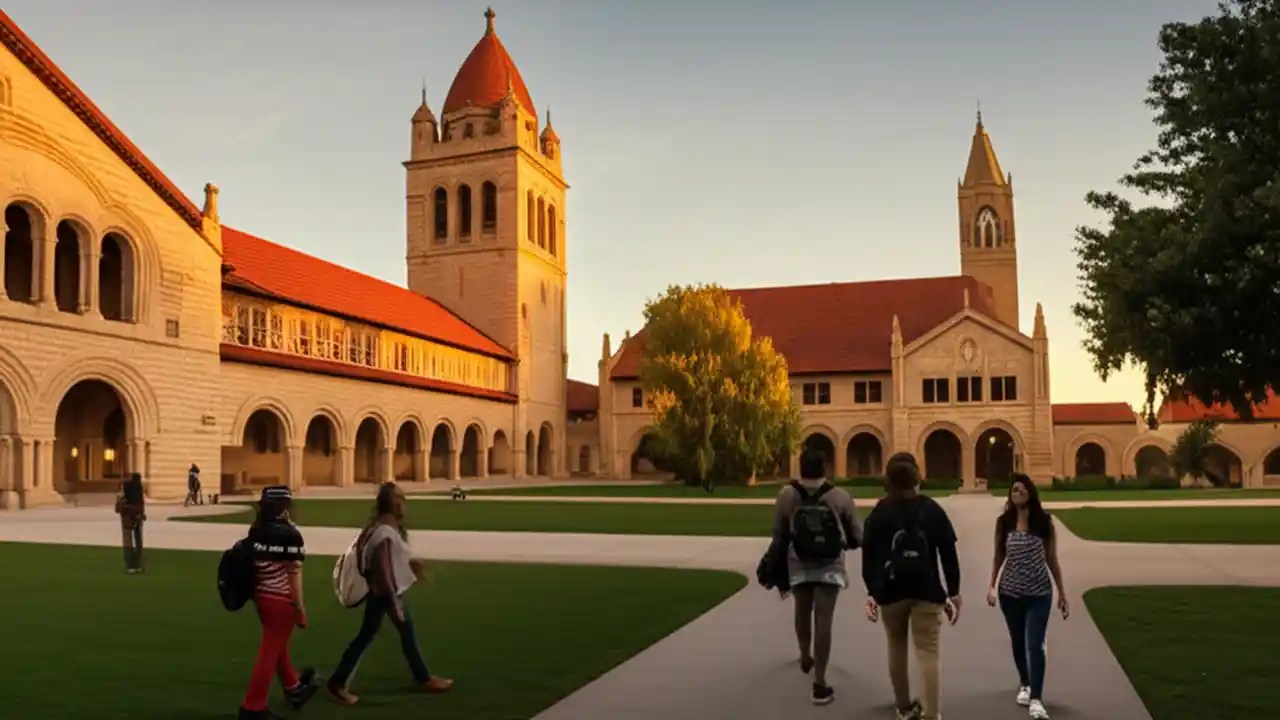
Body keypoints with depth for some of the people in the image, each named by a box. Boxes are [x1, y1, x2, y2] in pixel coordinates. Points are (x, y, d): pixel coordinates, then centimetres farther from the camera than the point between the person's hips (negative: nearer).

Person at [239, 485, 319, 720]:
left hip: (261, 595, 7)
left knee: (278, 645, 23)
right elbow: (293, 574, -18)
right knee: (270, 651, 5)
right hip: (280, 599, -7)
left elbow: (253, 564, 8)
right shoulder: (289, 533, -19)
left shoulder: (256, 530, 1)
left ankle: (294, 688, 42)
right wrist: (300, 608, -12)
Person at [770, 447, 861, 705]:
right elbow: (857, 536, -3)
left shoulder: (786, 496, -8)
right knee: (824, 619, -2)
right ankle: (819, 683, -4)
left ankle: (805, 658, 46)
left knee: (803, 611, 24)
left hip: (799, 565, 2)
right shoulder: (840, 497, -9)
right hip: (829, 566, -2)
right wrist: (843, 543, 20)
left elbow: (779, 537, -2)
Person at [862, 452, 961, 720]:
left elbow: (869, 555, -2)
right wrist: (953, 592, 4)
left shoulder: (879, 514, 1)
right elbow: (948, 554, 0)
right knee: (928, 652, -3)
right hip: (926, 591, -1)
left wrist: (871, 593, 0)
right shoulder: (932, 510, 0)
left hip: (890, 591, 1)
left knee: (897, 648, 17)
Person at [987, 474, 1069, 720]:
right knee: (1018, 643, 16)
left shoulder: (1044, 522, -6)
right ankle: (1025, 684, 37)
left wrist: (1062, 593, 1)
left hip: (1039, 594, -2)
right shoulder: (1004, 522, -2)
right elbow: (999, 557, 5)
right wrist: (992, 586, -4)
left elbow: (1052, 560, 0)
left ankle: (1036, 699, -9)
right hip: (1011, 593, 2)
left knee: (1035, 645, -9)